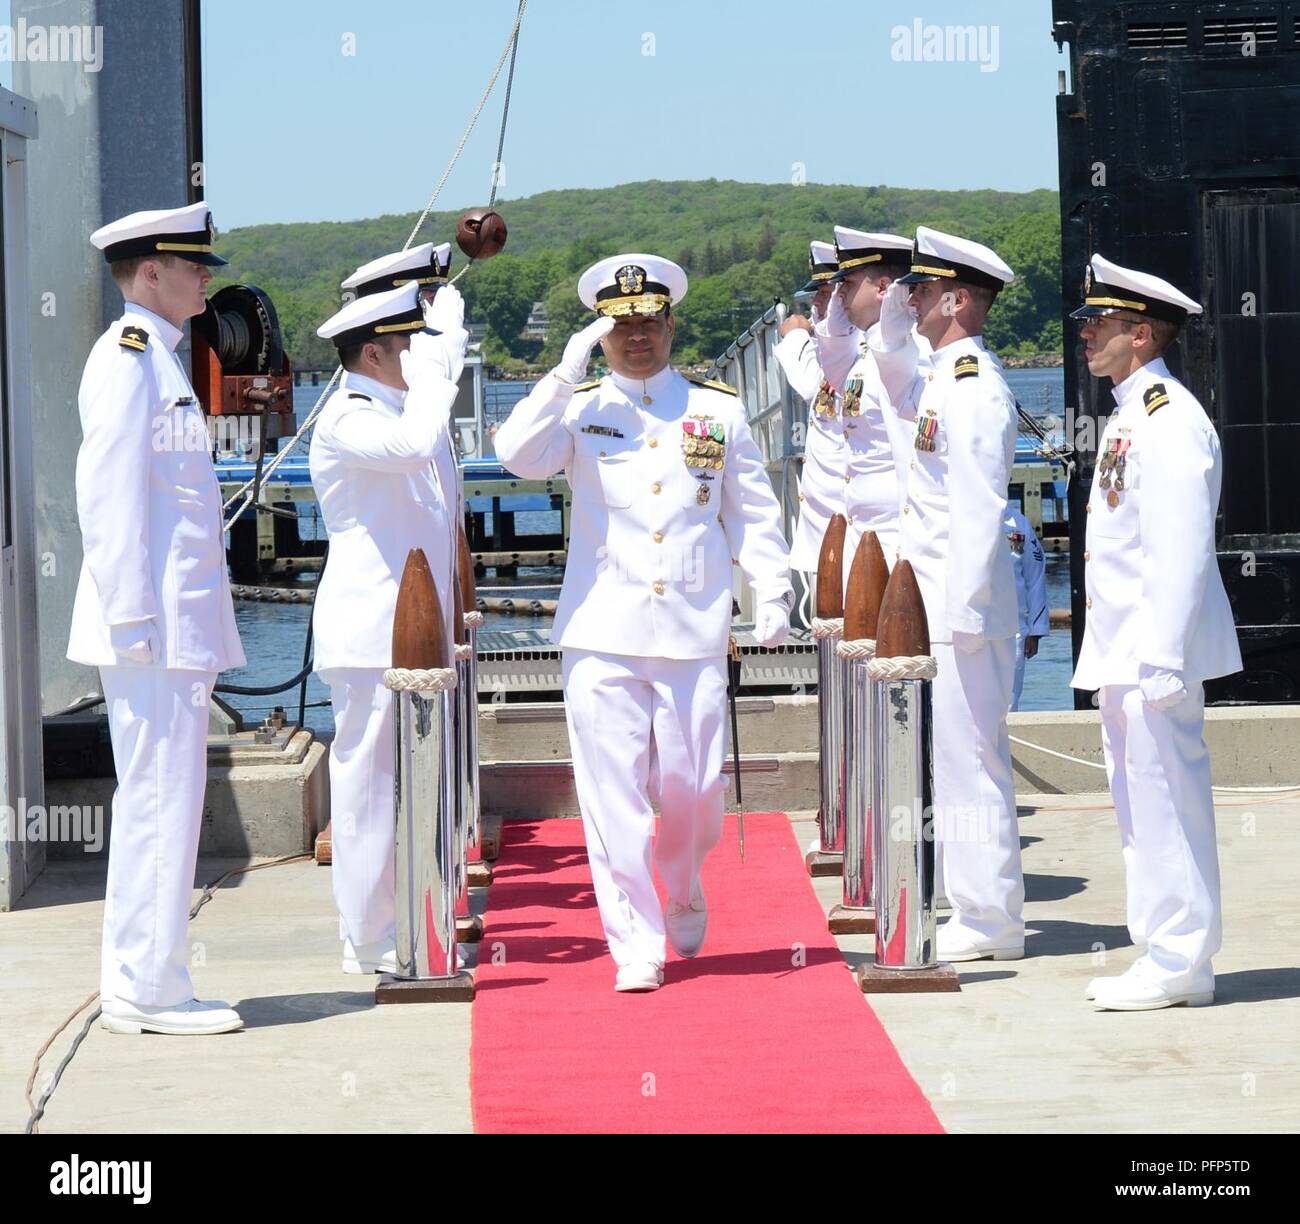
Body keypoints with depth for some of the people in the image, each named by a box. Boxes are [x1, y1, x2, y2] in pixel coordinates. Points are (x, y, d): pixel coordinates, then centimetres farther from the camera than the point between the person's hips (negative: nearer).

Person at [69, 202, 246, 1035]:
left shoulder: (157, 359, 19)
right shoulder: (129, 358, -12)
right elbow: (110, 492, -18)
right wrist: (134, 617, -21)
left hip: (176, 620, 10)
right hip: (156, 623, -10)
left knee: (157, 800, 12)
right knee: (159, 796, -7)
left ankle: (138, 987, 17)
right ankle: (148, 990, -3)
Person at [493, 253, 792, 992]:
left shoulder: (719, 409, 11)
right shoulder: (579, 409, 6)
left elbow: (752, 509, 15)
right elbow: (520, 458, -12)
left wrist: (772, 589, 4)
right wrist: (567, 374, -17)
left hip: (695, 632, 1)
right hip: (603, 633, -1)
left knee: (694, 787, 3)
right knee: (613, 794, -5)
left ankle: (683, 892, 34)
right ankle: (636, 945, 1)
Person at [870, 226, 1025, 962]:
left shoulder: (977, 389, -16)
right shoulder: (940, 376, 11)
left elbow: (979, 508, -20)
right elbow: (897, 386, 32)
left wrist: (964, 611, -22)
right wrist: (893, 324, 14)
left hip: (965, 606, -10)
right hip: (940, 604, 10)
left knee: (968, 756, -6)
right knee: (961, 757, 13)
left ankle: (990, 921, -1)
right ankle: (985, 912, 19)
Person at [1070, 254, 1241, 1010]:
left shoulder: (1171, 421, -15)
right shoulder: (1131, 416, 16)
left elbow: (1181, 551, -21)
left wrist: (1160, 661, -23)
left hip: (1155, 653, -10)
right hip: (1123, 655, 10)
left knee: (1167, 802, -5)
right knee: (1141, 806, 13)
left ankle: (1180, 966, 0)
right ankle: (1168, 955, 20)